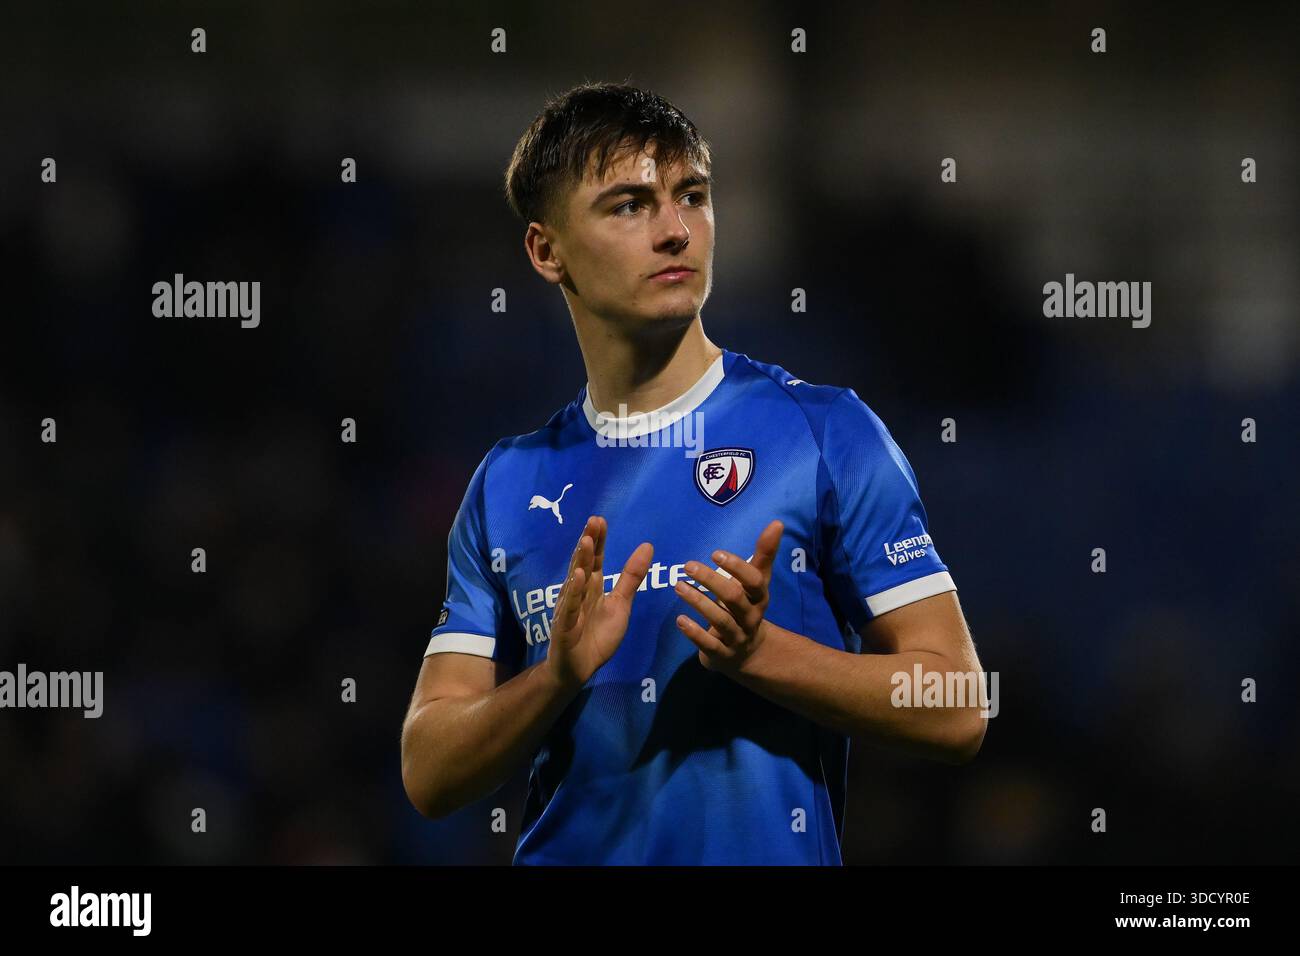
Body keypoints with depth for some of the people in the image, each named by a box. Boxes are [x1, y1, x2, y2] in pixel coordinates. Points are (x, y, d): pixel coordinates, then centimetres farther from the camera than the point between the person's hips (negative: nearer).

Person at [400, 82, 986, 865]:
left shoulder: (828, 432, -4)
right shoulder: (507, 485, 6)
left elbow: (955, 712, -8)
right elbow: (430, 777, 1)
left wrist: (756, 653, -19)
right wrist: (560, 676, -15)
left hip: (770, 851, -2)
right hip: (565, 853, 3)